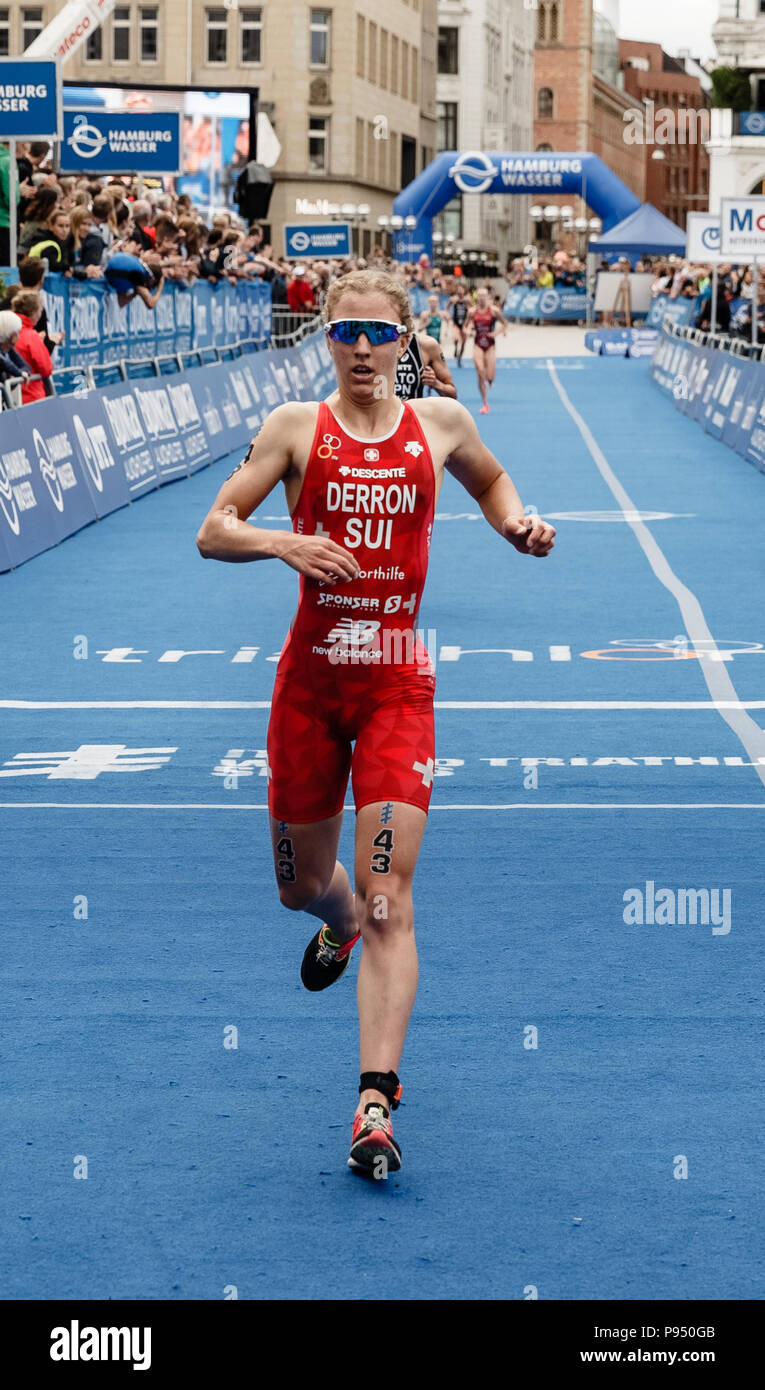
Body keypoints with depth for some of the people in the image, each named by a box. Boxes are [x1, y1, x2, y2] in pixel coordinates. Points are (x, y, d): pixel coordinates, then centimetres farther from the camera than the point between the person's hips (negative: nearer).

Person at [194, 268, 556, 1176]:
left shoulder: (439, 423, 4)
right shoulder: (296, 427, 0)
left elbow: (491, 482, 25)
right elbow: (211, 531, -1)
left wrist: (517, 526, 4)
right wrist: (283, 543, -20)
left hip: (397, 686, -1)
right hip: (310, 681, 1)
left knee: (388, 897, -12)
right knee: (301, 885, 15)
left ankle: (375, 1100, -16)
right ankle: (339, 921, 53)